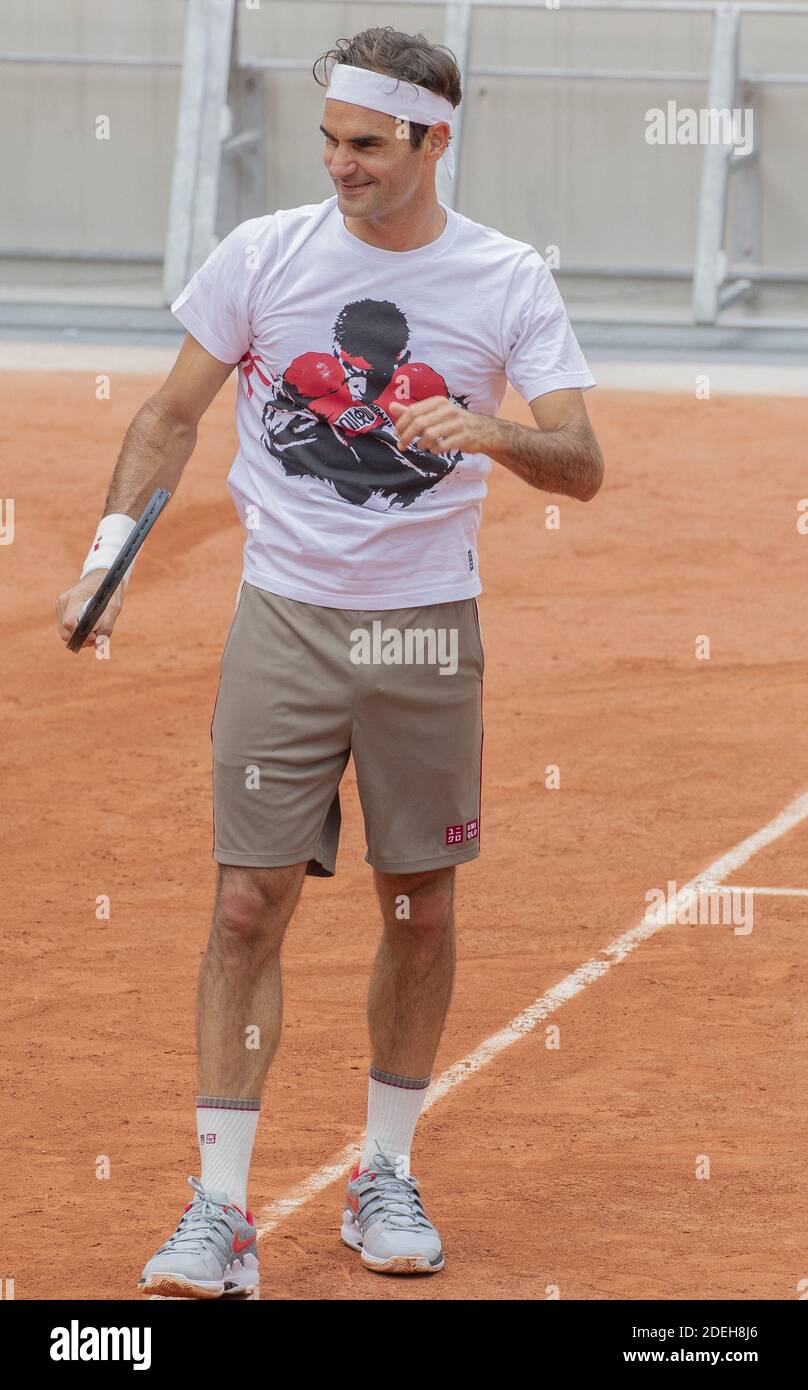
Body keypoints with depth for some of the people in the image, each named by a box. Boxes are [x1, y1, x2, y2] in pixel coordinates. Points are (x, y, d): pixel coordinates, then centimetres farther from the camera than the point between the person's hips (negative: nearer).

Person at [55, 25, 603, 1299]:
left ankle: (385, 1177, 24)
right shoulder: (264, 255, -1)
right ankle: (220, 1211, -5)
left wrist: (488, 433, -27)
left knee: (421, 908, 8)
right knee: (250, 907, -6)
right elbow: (173, 416, 6)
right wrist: (107, 552, -5)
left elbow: (582, 466, -8)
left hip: (428, 632, 1)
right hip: (286, 622, -1)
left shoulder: (509, 282, -3)